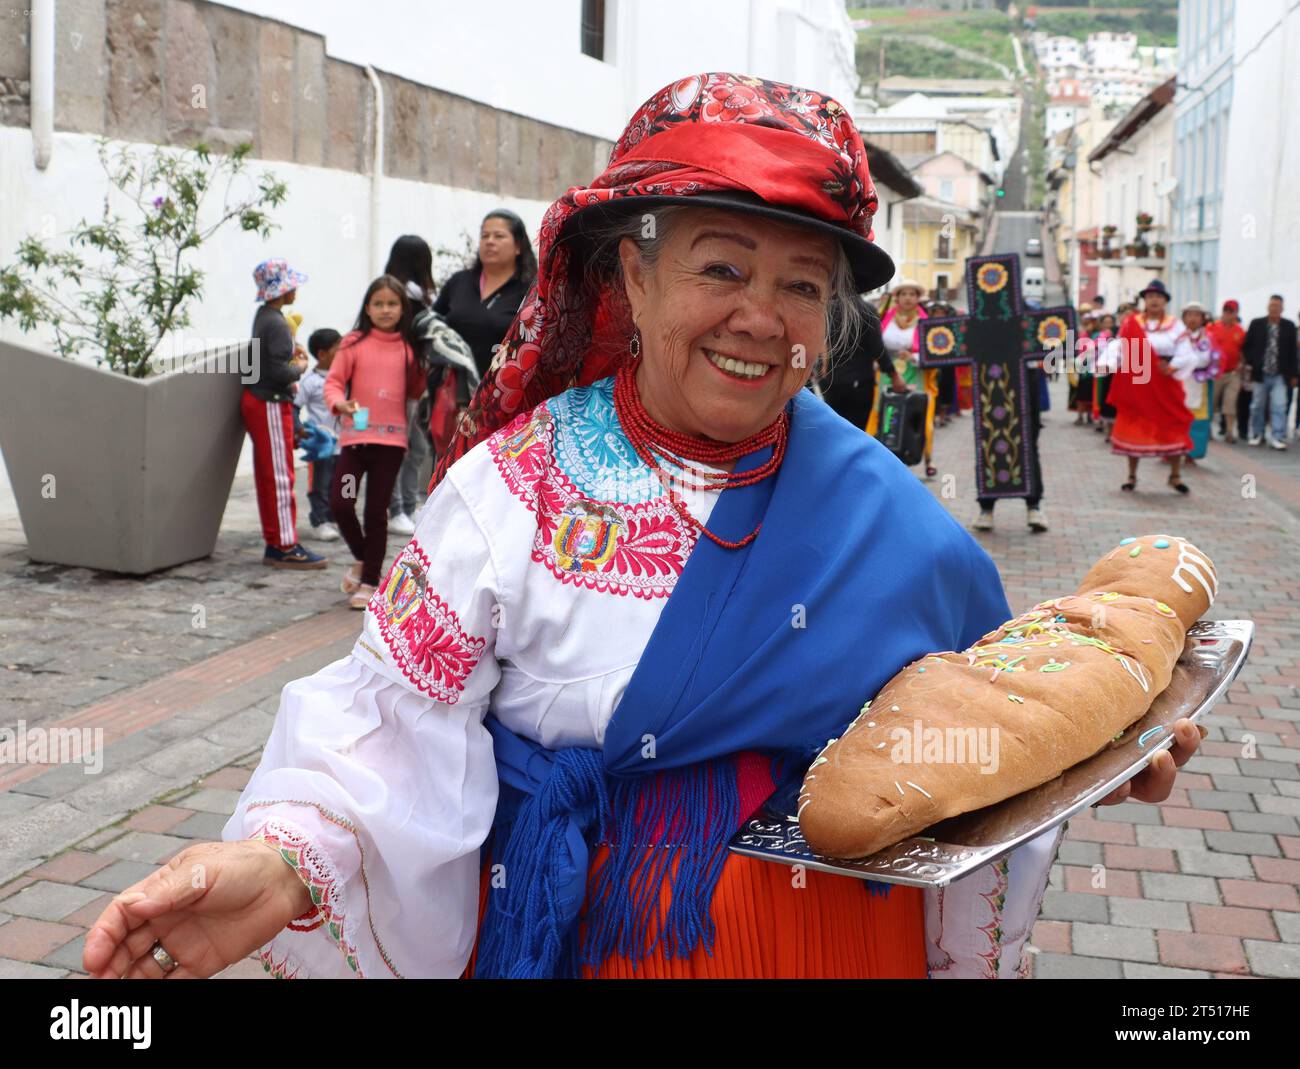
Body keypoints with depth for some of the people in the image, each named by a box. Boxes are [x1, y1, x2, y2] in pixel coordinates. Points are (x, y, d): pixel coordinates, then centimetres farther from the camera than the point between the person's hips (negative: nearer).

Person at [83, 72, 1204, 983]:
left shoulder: (883, 512, -6)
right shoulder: (514, 485, -14)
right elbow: (397, 737, -16)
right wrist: (284, 864, -32)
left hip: (842, 932, 3)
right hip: (583, 935, -2)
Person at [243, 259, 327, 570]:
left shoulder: (264, 315, 12)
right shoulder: (277, 323, -19)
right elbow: (279, 371, -24)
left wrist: (292, 356, 5)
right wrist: (300, 368, -7)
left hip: (257, 399, 10)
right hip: (270, 405, -10)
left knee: (266, 476, 12)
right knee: (280, 477, -5)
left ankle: (274, 543, 19)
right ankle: (285, 547, 0)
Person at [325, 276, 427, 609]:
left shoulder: (408, 348, 7)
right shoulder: (354, 343, 1)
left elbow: (415, 392, 14)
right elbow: (333, 381, -1)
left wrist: (425, 371, -4)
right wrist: (340, 404, -20)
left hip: (391, 439, 1)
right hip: (355, 435, 0)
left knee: (377, 511, 4)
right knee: (340, 504, -8)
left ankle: (369, 581, 15)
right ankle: (362, 559, 20)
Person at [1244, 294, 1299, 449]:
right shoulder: (1256, 324, 1)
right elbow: (1246, 347, 8)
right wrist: (1253, 362, -2)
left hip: (1279, 375, -1)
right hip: (1260, 374, 1)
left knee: (1279, 407, -8)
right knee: (1257, 406, 8)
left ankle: (1277, 438, -6)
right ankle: (1256, 435, 22)